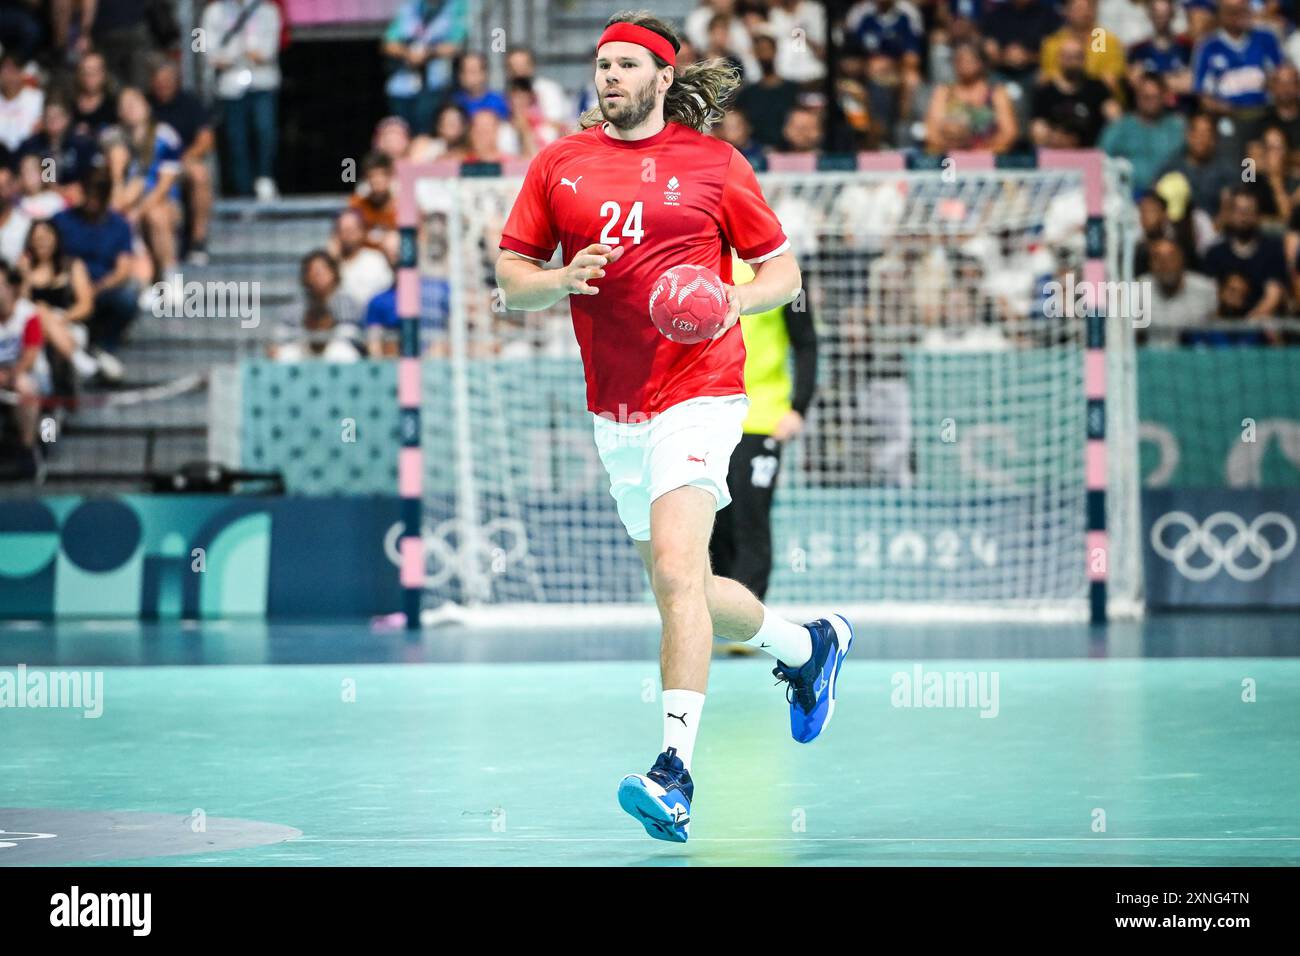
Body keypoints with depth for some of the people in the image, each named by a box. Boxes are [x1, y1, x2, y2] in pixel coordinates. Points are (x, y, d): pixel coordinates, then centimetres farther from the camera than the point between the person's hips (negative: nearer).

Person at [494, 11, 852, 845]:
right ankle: (808, 646, 42)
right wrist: (562, 279, -11)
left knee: (678, 568, -22)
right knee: (681, 590, 14)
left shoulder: (714, 163, 0)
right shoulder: (559, 165, 8)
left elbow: (784, 272, 6)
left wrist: (734, 303, -14)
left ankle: (675, 771, -25)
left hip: (698, 392, -5)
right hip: (614, 408, 5)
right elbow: (510, 276, 10)